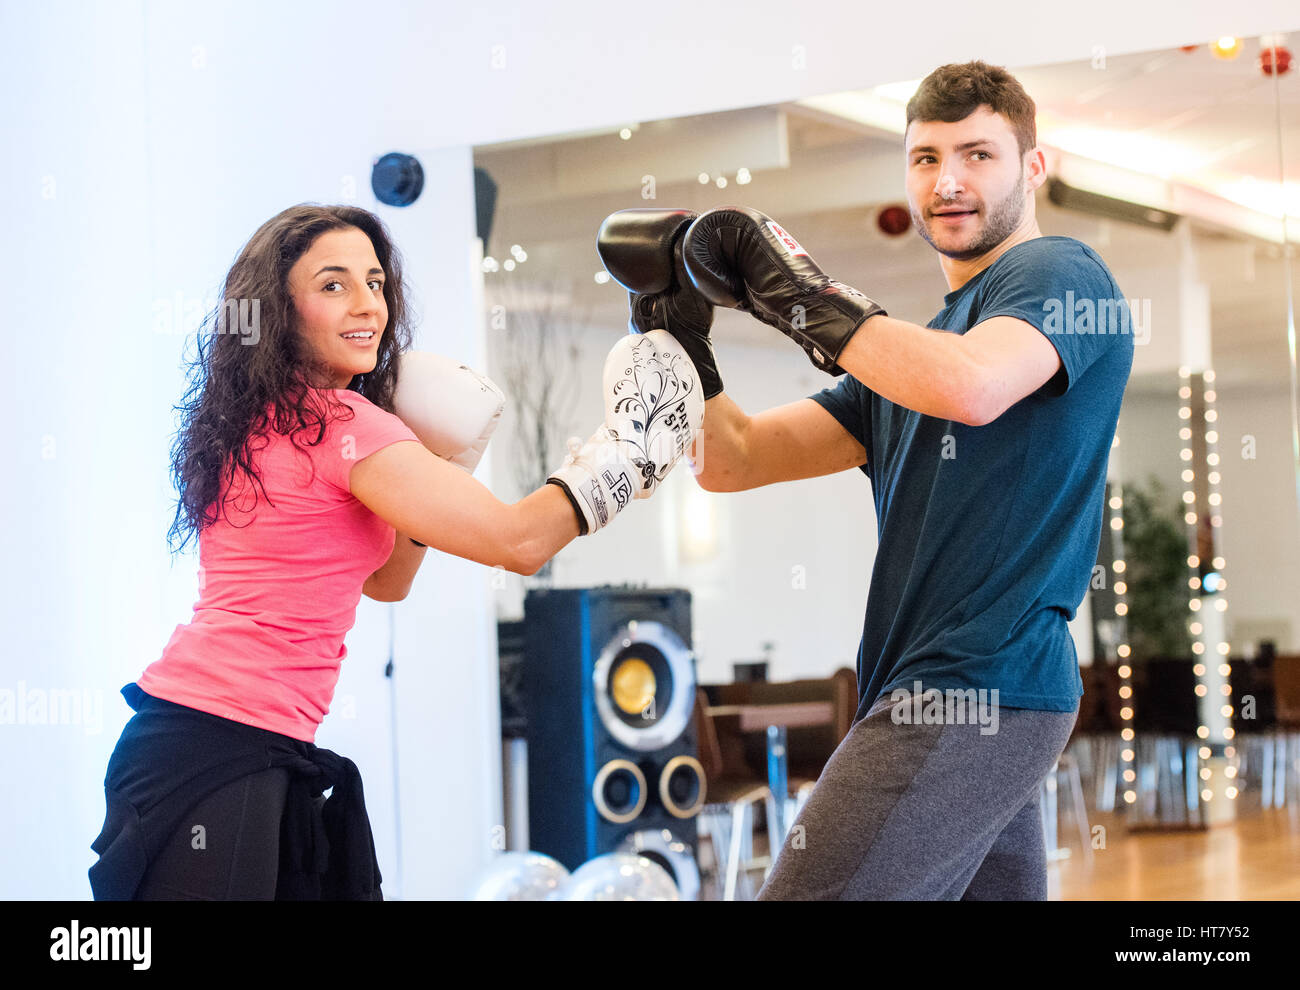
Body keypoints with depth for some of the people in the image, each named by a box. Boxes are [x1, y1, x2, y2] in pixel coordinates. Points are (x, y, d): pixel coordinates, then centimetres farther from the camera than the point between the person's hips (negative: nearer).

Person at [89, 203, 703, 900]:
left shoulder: (264, 419, 13)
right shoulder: (341, 422, -14)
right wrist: (631, 446, -2)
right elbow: (520, 542, -15)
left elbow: (384, 581, 22)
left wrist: (437, 467, 9)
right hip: (220, 748, -9)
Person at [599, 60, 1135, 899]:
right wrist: (683, 342, 2)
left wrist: (796, 292, -16)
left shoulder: (1059, 273, -1)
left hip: (977, 688, -9)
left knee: (807, 891, -16)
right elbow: (732, 461, 18)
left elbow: (969, 386, -24)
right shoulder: (918, 341, 24)